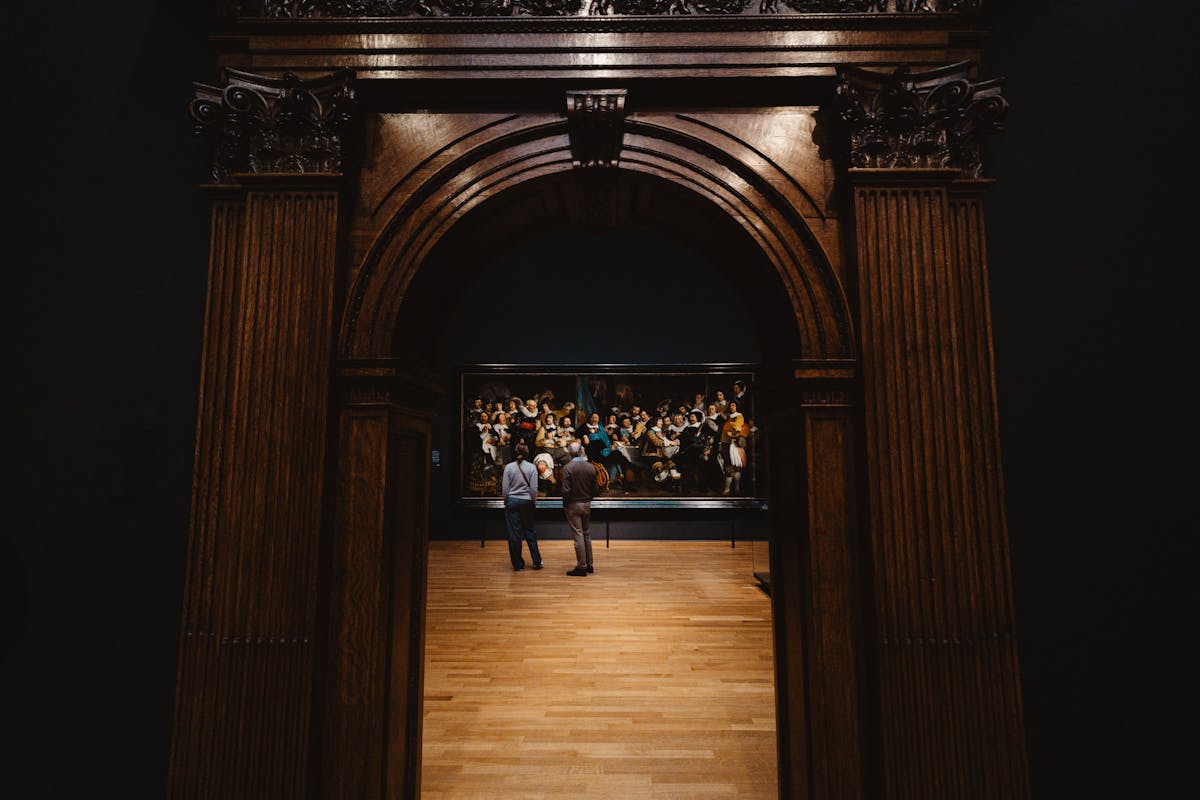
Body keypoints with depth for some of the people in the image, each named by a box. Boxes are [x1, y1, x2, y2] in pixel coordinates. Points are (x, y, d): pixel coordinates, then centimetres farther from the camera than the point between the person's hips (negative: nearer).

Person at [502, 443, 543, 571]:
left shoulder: (508, 467, -5)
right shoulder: (532, 467, -6)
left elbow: (505, 488, -3)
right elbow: (534, 489, -7)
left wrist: (506, 502, 10)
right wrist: (533, 501, 8)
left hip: (512, 502, 0)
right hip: (527, 502, 0)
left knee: (514, 533, 5)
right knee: (529, 531, 14)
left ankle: (518, 564, 12)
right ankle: (537, 561, 16)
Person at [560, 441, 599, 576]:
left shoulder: (567, 468, -14)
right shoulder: (591, 467, 0)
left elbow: (566, 490, -18)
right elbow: (596, 490, 1)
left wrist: (565, 504, -4)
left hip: (573, 505, -5)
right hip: (587, 505, 5)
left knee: (578, 535, 0)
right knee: (587, 535, 15)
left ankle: (581, 567, 4)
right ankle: (589, 565, 23)